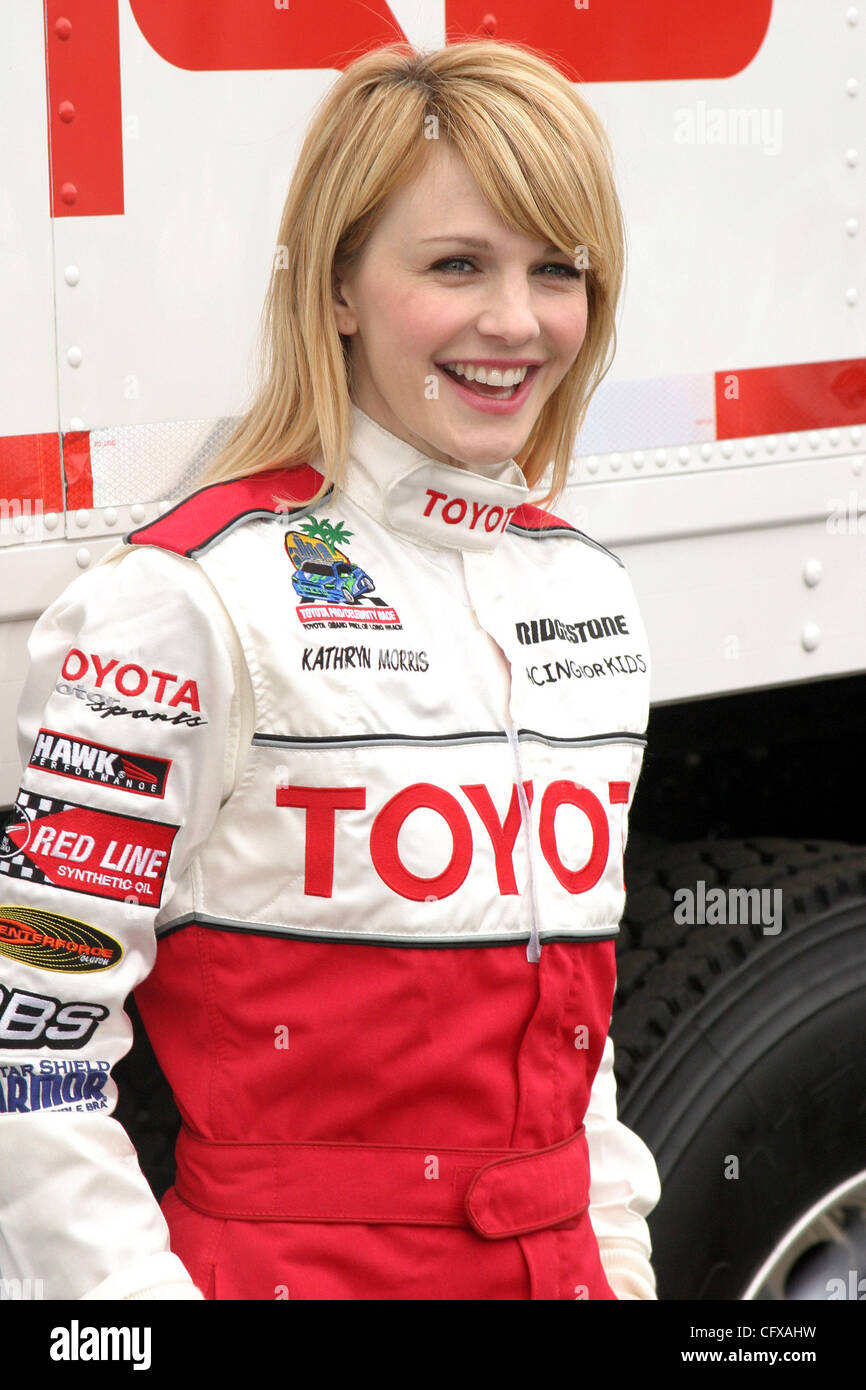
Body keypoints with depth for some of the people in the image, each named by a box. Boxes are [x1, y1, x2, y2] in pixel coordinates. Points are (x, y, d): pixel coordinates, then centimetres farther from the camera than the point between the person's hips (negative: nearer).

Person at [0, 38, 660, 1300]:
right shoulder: (196, 596, -13)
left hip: (559, 1266, 6)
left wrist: (614, 1239, 11)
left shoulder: (591, 591, 8)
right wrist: (142, 1293, -15)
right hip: (294, 1268, -6)